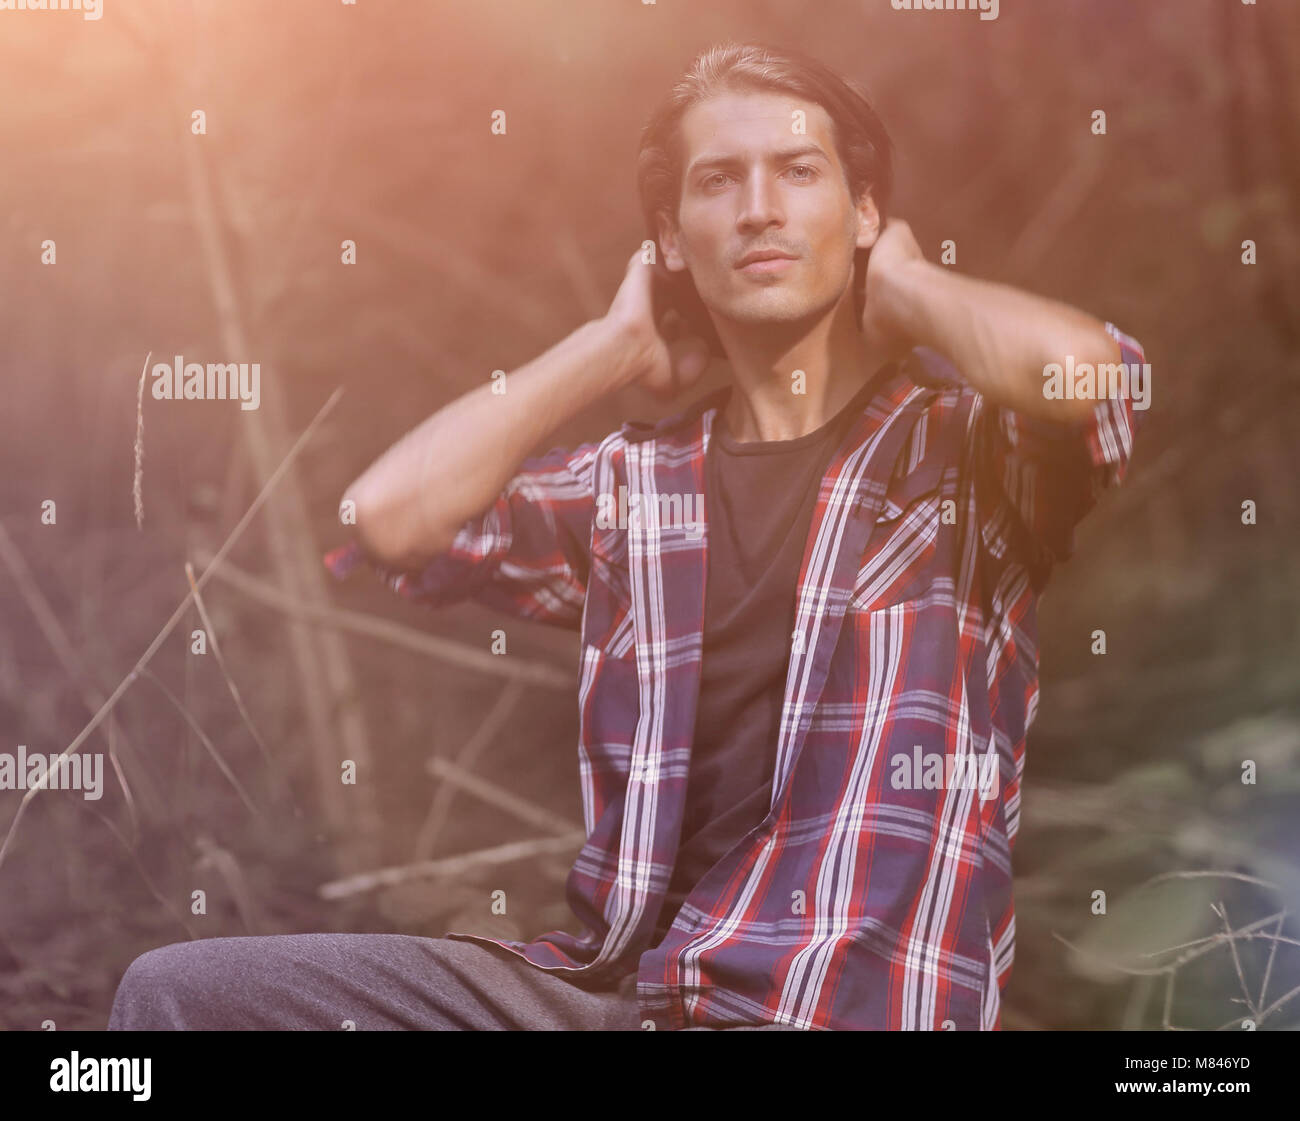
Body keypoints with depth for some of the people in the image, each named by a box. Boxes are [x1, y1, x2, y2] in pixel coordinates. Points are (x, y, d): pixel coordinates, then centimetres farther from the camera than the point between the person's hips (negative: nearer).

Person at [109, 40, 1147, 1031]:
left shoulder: (961, 437, 4)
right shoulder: (631, 483, 13)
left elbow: (1090, 370, -20)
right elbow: (385, 516, -2)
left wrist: (903, 288, 0)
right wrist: (614, 344, 8)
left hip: (852, 1004, -5)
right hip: (615, 980, 5)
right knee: (181, 990, -6)